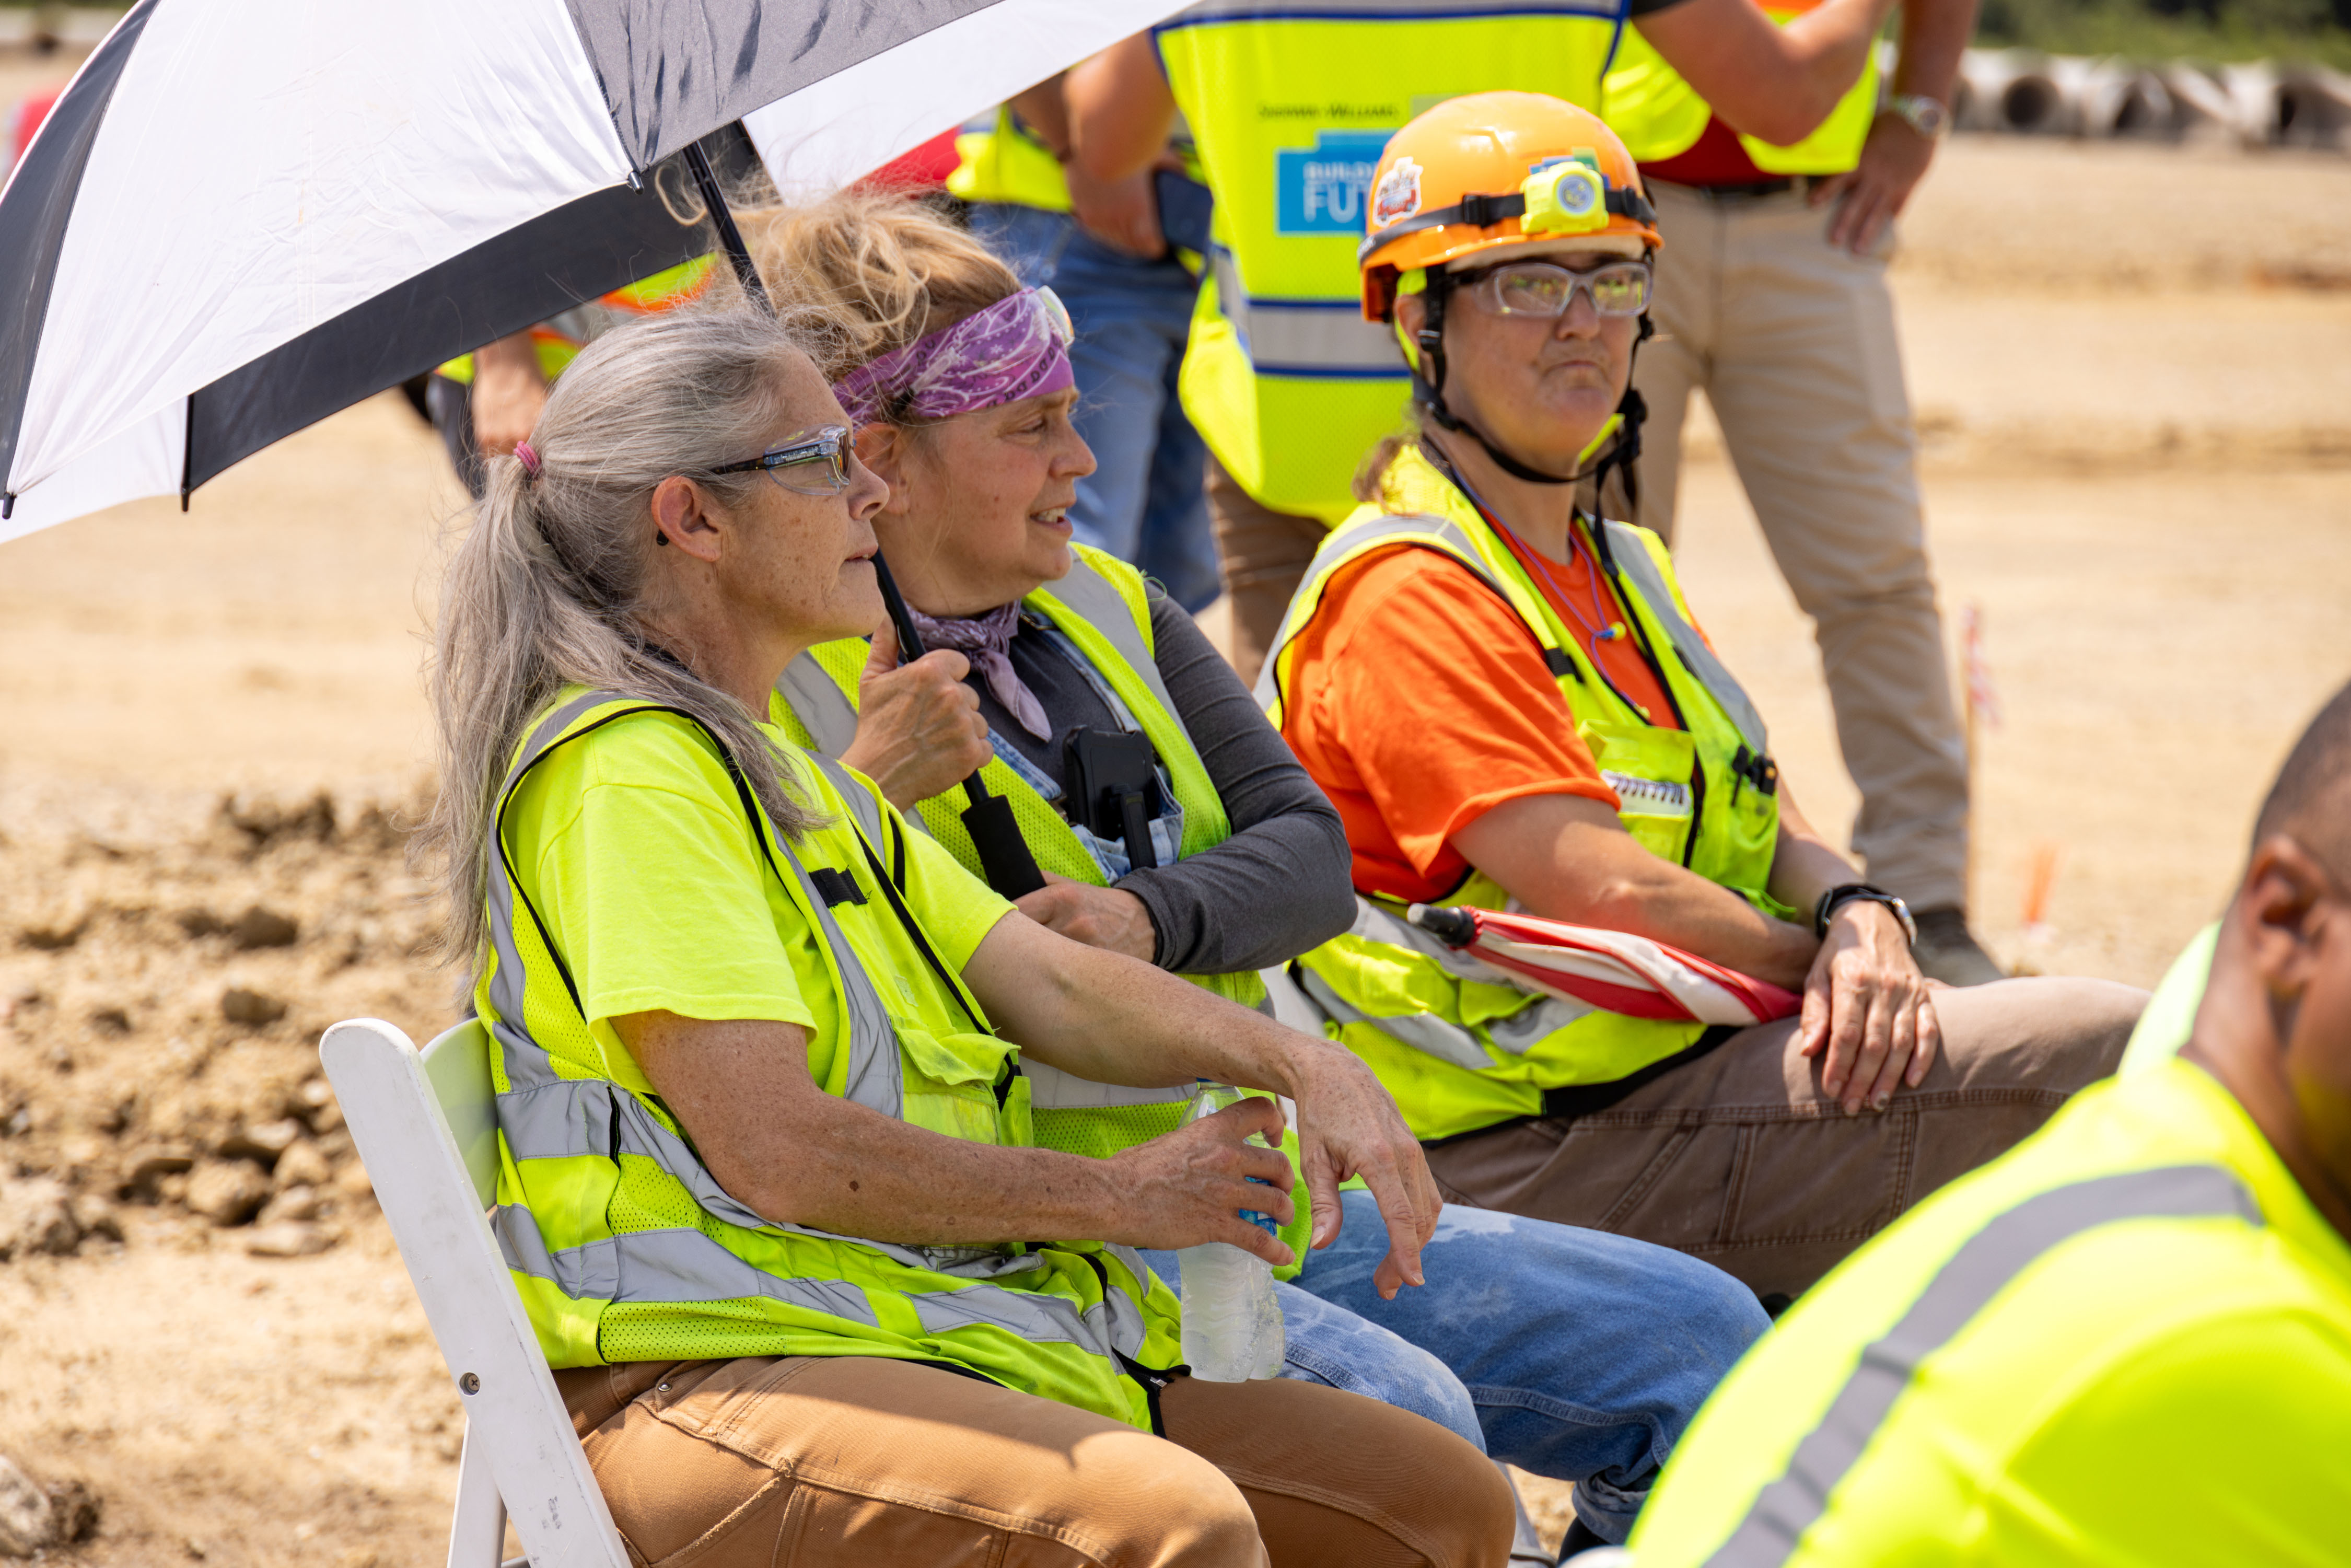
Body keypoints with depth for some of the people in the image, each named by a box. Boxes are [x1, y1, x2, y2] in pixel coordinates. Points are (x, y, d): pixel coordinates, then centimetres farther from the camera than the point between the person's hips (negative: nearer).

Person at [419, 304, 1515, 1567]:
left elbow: (1041, 978, 18)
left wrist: (1299, 1063, 0)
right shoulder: (626, 769, -10)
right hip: (711, 1383, -10)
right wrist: (1115, 1197, -7)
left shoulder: (786, 770, 23)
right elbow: (774, 1150, -18)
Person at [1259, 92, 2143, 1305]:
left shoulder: (1621, 569, 21)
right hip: (1529, 1155, -10)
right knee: (2102, 1052, -18)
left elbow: (1769, 834, 12)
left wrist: (1858, 919, -10)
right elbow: (1609, 894, -21)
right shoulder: (1404, 598, -12)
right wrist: (1830, 971, -8)